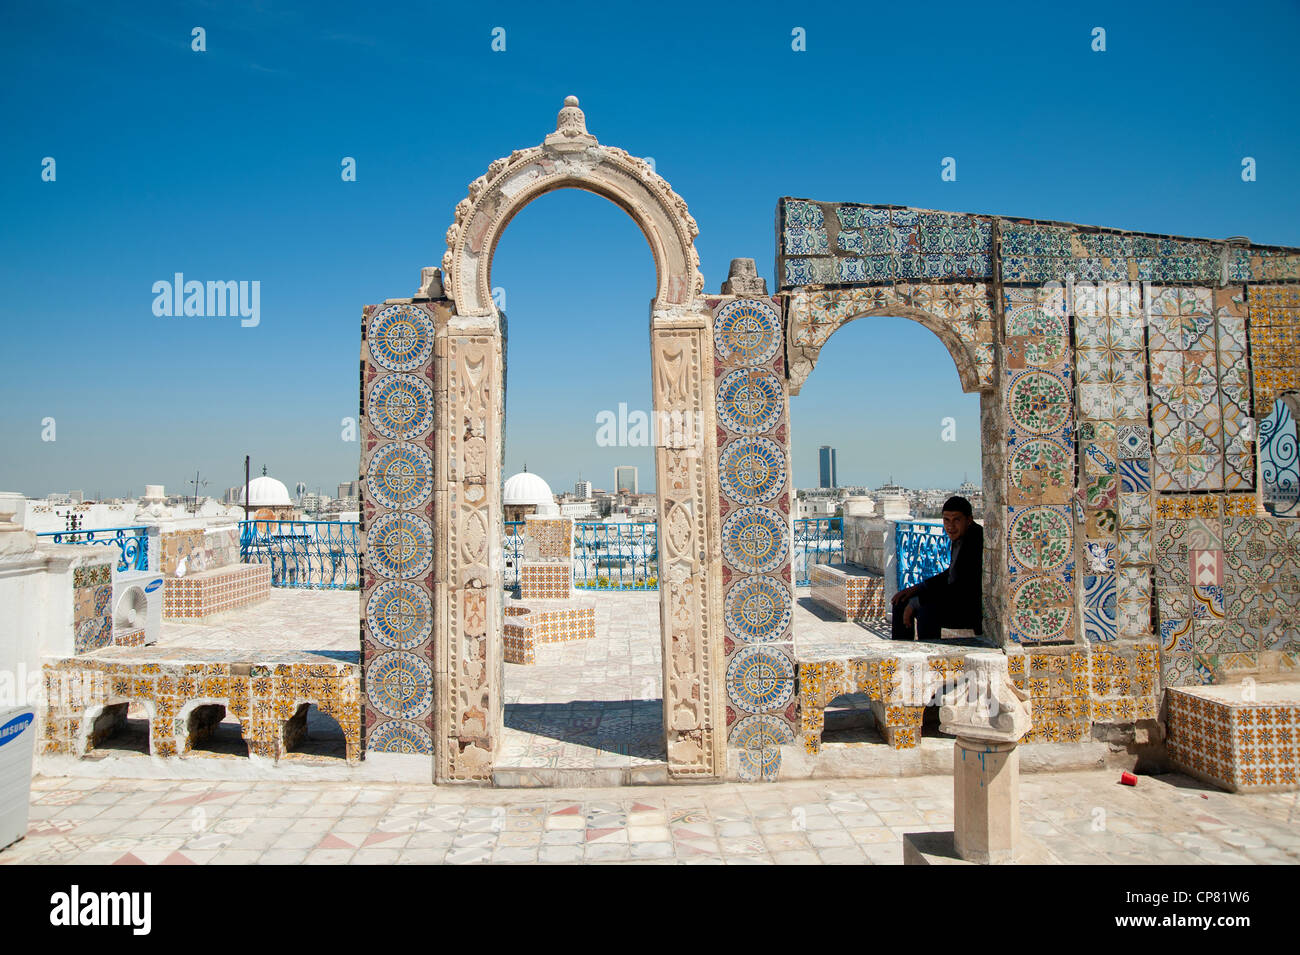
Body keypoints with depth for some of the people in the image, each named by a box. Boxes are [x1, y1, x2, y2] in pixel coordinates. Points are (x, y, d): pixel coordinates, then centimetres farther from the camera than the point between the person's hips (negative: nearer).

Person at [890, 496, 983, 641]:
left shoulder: (976, 540, -23)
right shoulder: (961, 536, 7)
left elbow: (962, 588, -26)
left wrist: (916, 602, -23)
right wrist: (917, 588, 5)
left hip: (977, 606, -10)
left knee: (928, 611, -33)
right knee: (901, 602, 9)